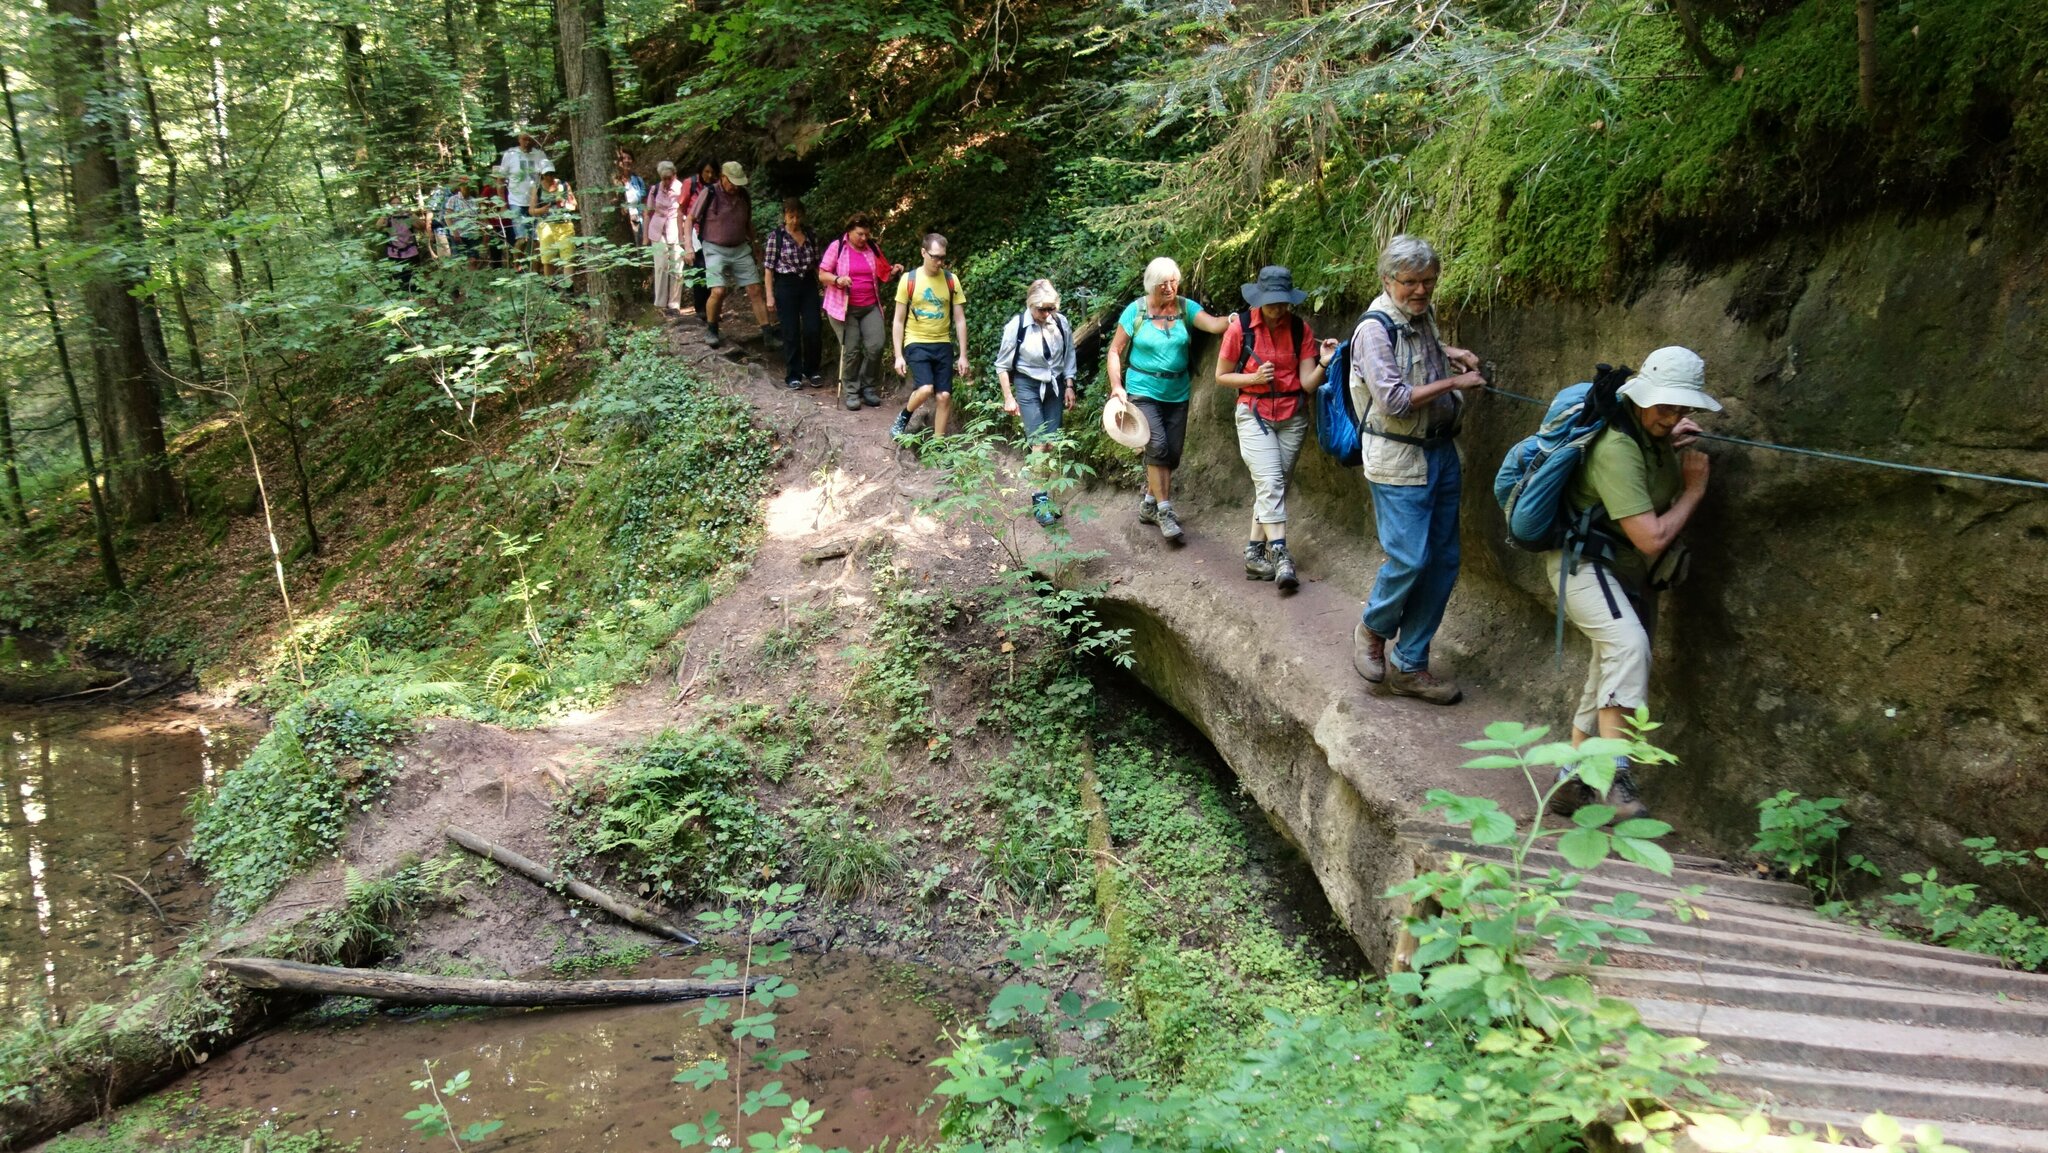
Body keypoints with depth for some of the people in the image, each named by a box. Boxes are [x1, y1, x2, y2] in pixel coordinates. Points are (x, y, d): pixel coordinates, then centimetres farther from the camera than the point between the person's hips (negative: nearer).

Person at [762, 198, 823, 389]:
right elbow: (768, 267, -3)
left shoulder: (810, 235, 7)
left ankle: (811, 371, 18)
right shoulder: (776, 236, -3)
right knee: (791, 332, 2)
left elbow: (817, 263, 12)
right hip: (786, 286, -3)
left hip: (809, 285, 3)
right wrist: (770, 295, -8)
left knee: (812, 330, -1)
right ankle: (793, 375, 13)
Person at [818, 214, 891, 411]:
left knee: (875, 346, -7)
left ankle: (867, 386, 11)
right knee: (851, 350, -3)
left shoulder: (873, 248, 8)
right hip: (844, 308, -3)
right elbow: (822, 275, -4)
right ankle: (851, 391, 10)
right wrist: (837, 279, -23)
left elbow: (881, 276, 18)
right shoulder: (837, 247, -4)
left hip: (870, 307, 4)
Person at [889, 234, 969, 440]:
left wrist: (963, 355, 0)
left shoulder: (951, 280, 0)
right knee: (925, 389, -22)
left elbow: (960, 320, 4)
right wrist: (898, 355, -7)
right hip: (916, 343, -3)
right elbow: (899, 321, -2)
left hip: (943, 344, 3)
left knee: (944, 396, -3)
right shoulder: (909, 279, -6)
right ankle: (903, 418, 7)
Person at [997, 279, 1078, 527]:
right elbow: (1003, 365, -6)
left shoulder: (1061, 323, -9)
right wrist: (1008, 398, -6)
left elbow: (1069, 356, 7)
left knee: (1050, 444, 4)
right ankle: (1040, 500, -5)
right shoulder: (1016, 326, -16)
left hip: (1054, 387, 4)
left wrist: (1069, 387, 6)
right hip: (1028, 387, -4)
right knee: (1039, 443, -10)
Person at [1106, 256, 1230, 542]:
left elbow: (1214, 324, -20)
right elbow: (1115, 350, 1)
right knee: (1157, 446, -19)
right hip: (1143, 391, -4)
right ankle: (1164, 511, -12)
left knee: (1172, 454, 8)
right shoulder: (1135, 311, -5)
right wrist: (1116, 385, -11)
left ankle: (1148, 505, 25)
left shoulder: (1185, 307, -2)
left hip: (1177, 393, 4)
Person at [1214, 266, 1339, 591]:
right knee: (1270, 484, -16)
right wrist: (1254, 377, -15)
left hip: (1292, 417, 3)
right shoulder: (1240, 326, -8)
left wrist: (1323, 363, -25)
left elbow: (1308, 383, -6)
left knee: (1275, 486, 4)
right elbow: (1221, 376, 1)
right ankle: (1280, 556, -20)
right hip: (1254, 415, -3)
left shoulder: (1300, 329, -2)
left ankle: (1254, 554, 13)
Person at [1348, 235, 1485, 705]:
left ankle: (1409, 665, 14)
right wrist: (1453, 383, -13)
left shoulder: (1422, 316, 11)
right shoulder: (1375, 329, -13)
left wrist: (1451, 354, 16)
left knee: (1443, 561, 7)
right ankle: (1371, 628, 17)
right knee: (1409, 558, -14)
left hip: (1441, 452, 9)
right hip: (1398, 458, -8)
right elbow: (1393, 400, -20)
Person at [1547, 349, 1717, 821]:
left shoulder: (1658, 432, 1)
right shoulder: (1617, 446, -26)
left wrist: (1683, 449, -5)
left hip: (1627, 568, 10)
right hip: (1584, 559, -10)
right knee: (1628, 644, -29)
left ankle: (1573, 781, 21)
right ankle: (1615, 778, -31)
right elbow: (1651, 537, -25)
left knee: (1613, 665, 11)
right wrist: (1694, 488, -11)